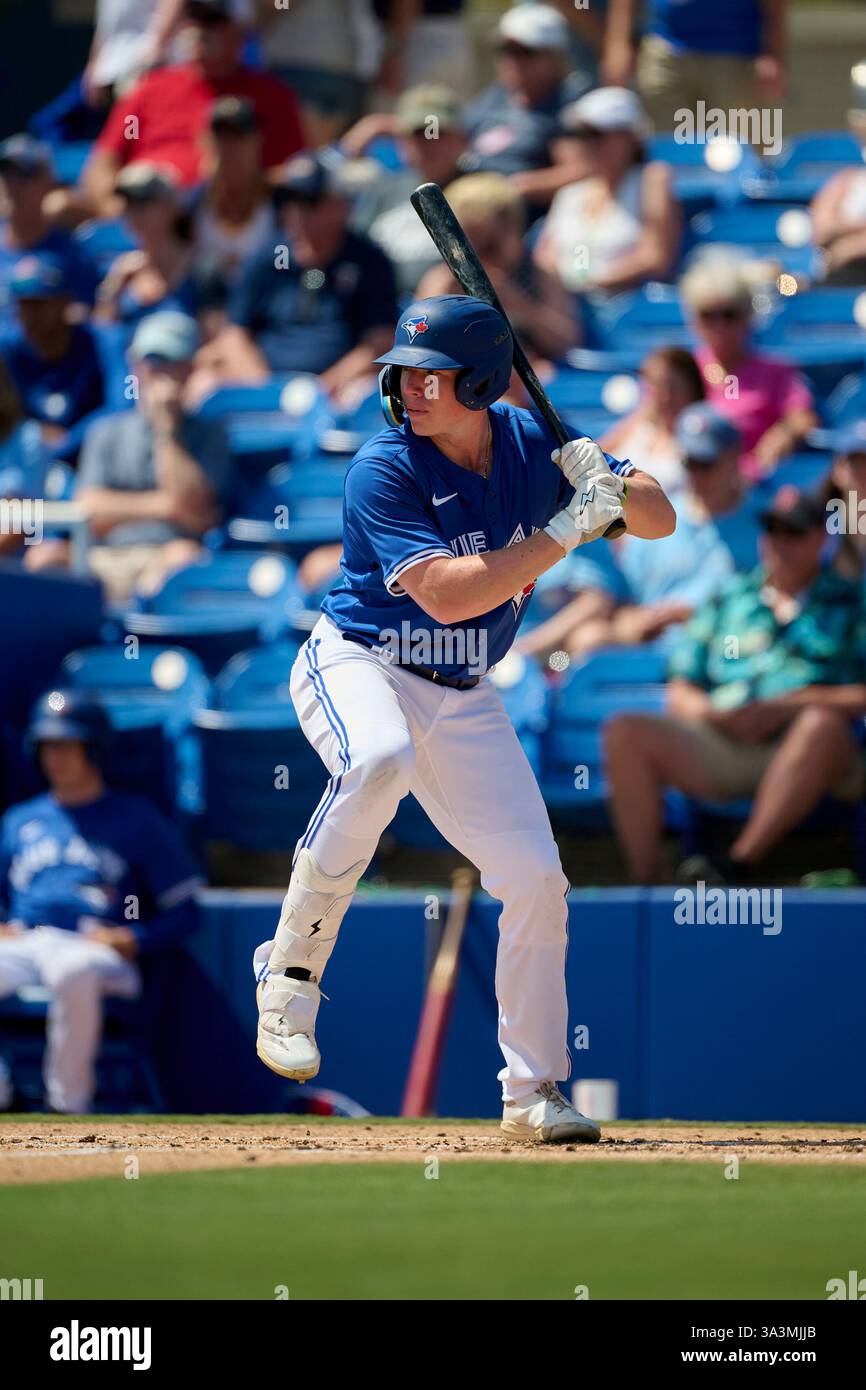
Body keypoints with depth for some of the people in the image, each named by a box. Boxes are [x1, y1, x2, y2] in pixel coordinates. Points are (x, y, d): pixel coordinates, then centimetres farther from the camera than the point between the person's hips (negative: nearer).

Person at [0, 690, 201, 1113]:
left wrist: (131, 940, -9)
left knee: (73, 971, -43)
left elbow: (184, 912, 9)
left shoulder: (137, 819, 13)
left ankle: (68, 1105, -32)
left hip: (98, 952, -4)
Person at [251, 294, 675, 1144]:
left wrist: (609, 488, -21)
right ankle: (290, 975, -27)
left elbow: (660, 519, 2)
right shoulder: (385, 468, -19)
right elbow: (448, 594, -29)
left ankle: (532, 1093, 13)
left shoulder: (532, 445, -3)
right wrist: (567, 531, -29)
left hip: (465, 698, 5)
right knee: (379, 759, -40)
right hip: (356, 662, -5)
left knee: (536, 880, -1)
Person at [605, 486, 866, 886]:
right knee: (625, 734, -19)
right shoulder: (727, 601, 26)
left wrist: (787, 706, -11)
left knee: (824, 723, -39)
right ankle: (644, 885, -28)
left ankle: (739, 864, -44)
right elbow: (679, 695, 21)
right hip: (722, 746, 3)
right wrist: (715, 715, -2)